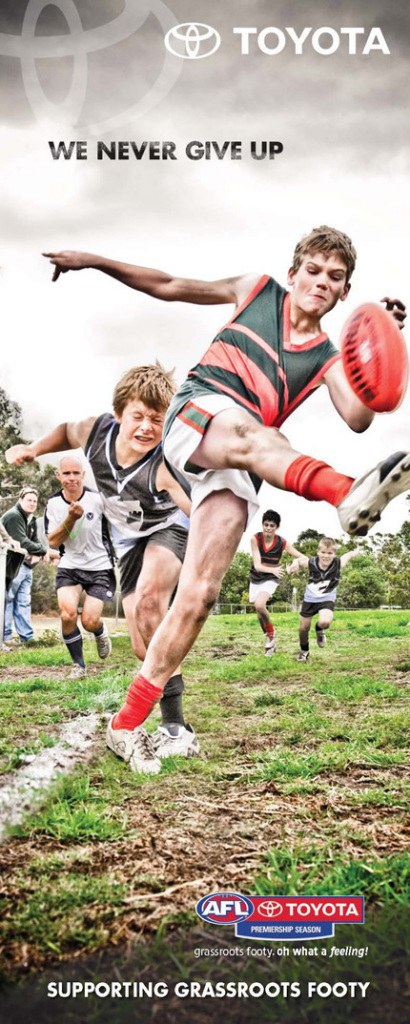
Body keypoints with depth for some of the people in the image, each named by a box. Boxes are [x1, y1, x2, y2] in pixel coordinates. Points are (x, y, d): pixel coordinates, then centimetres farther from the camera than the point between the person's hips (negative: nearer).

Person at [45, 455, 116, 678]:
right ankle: (78, 665, 4)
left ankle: (101, 632, 30)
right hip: (69, 567, 2)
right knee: (67, 614, -18)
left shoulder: (98, 499, -13)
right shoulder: (53, 503, -4)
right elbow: (53, 541, -8)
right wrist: (71, 519, -23)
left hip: (100, 567, -2)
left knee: (89, 621, -10)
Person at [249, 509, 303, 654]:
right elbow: (257, 565, -23)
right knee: (260, 614, 12)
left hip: (271, 580, -3)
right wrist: (272, 570, -42)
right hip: (255, 578, 3)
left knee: (259, 605, -28)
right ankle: (271, 642, 34)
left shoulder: (282, 543, -17)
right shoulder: (255, 539, -18)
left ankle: (271, 632, -2)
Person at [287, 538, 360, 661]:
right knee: (303, 628, 11)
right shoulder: (311, 563, -23)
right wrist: (295, 563, -23)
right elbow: (300, 559, -4)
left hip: (327, 599, -1)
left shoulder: (338, 564, -22)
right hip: (310, 599, 1)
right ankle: (304, 651, 41)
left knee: (325, 622, -30)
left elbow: (349, 555, -2)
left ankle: (319, 630, 8)